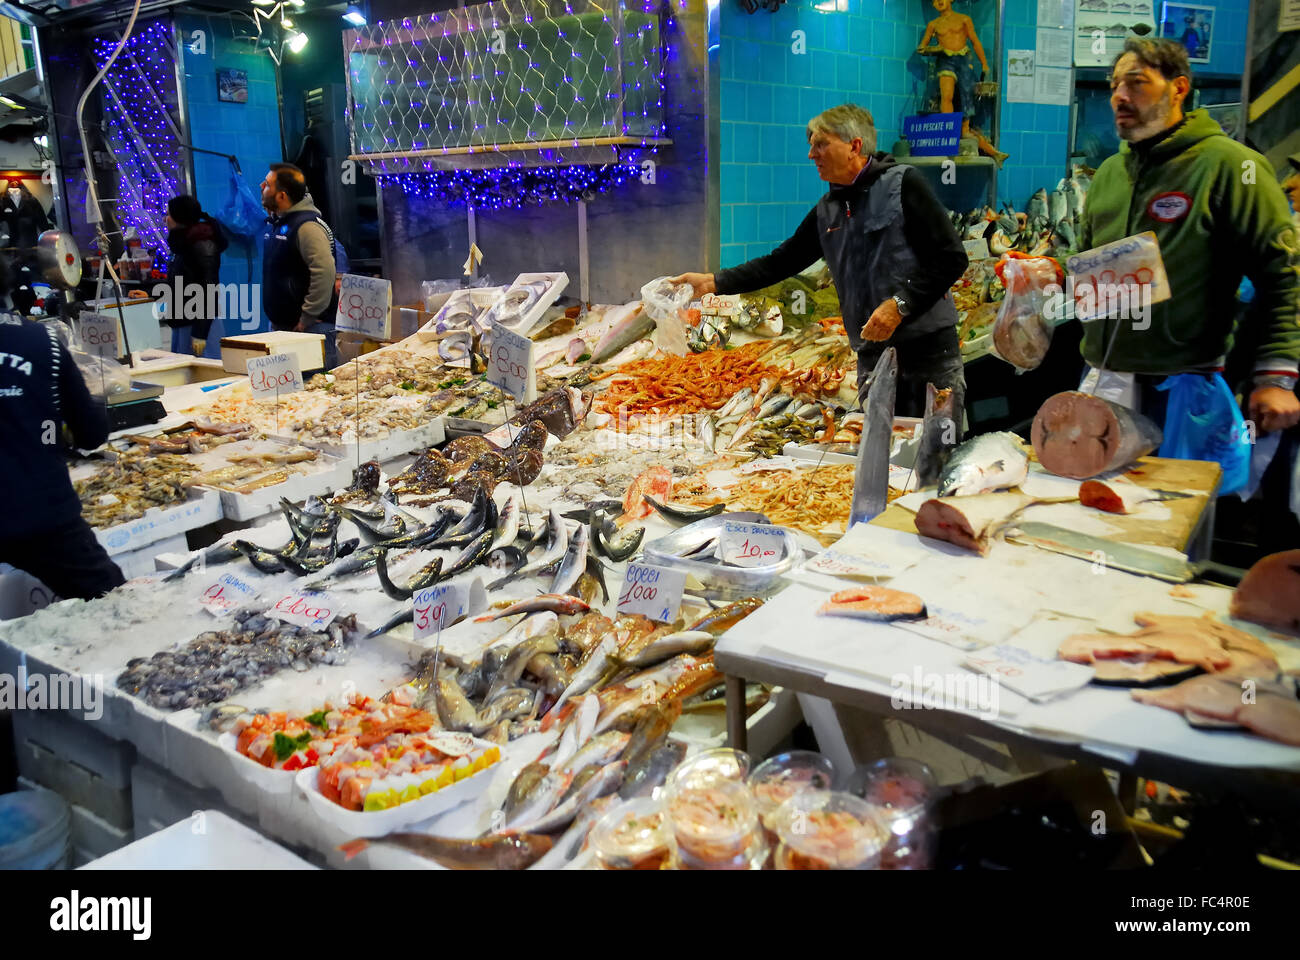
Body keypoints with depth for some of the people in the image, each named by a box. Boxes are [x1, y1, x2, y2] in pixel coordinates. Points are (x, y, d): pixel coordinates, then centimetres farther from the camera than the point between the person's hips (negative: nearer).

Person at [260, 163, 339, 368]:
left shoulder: (308, 226, -16)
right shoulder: (274, 223, 16)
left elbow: (324, 272, -27)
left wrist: (307, 318, -22)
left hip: (311, 328, -10)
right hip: (280, 325, 10)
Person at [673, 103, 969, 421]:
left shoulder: (903, 183, -6)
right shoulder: (826, 210, 12)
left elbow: (951, 257, -10)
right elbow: (780, 262, 15)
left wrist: (900, 305, -19)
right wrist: (713, 282, 8)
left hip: (929, 349, -5)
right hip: (873, 356, 5)